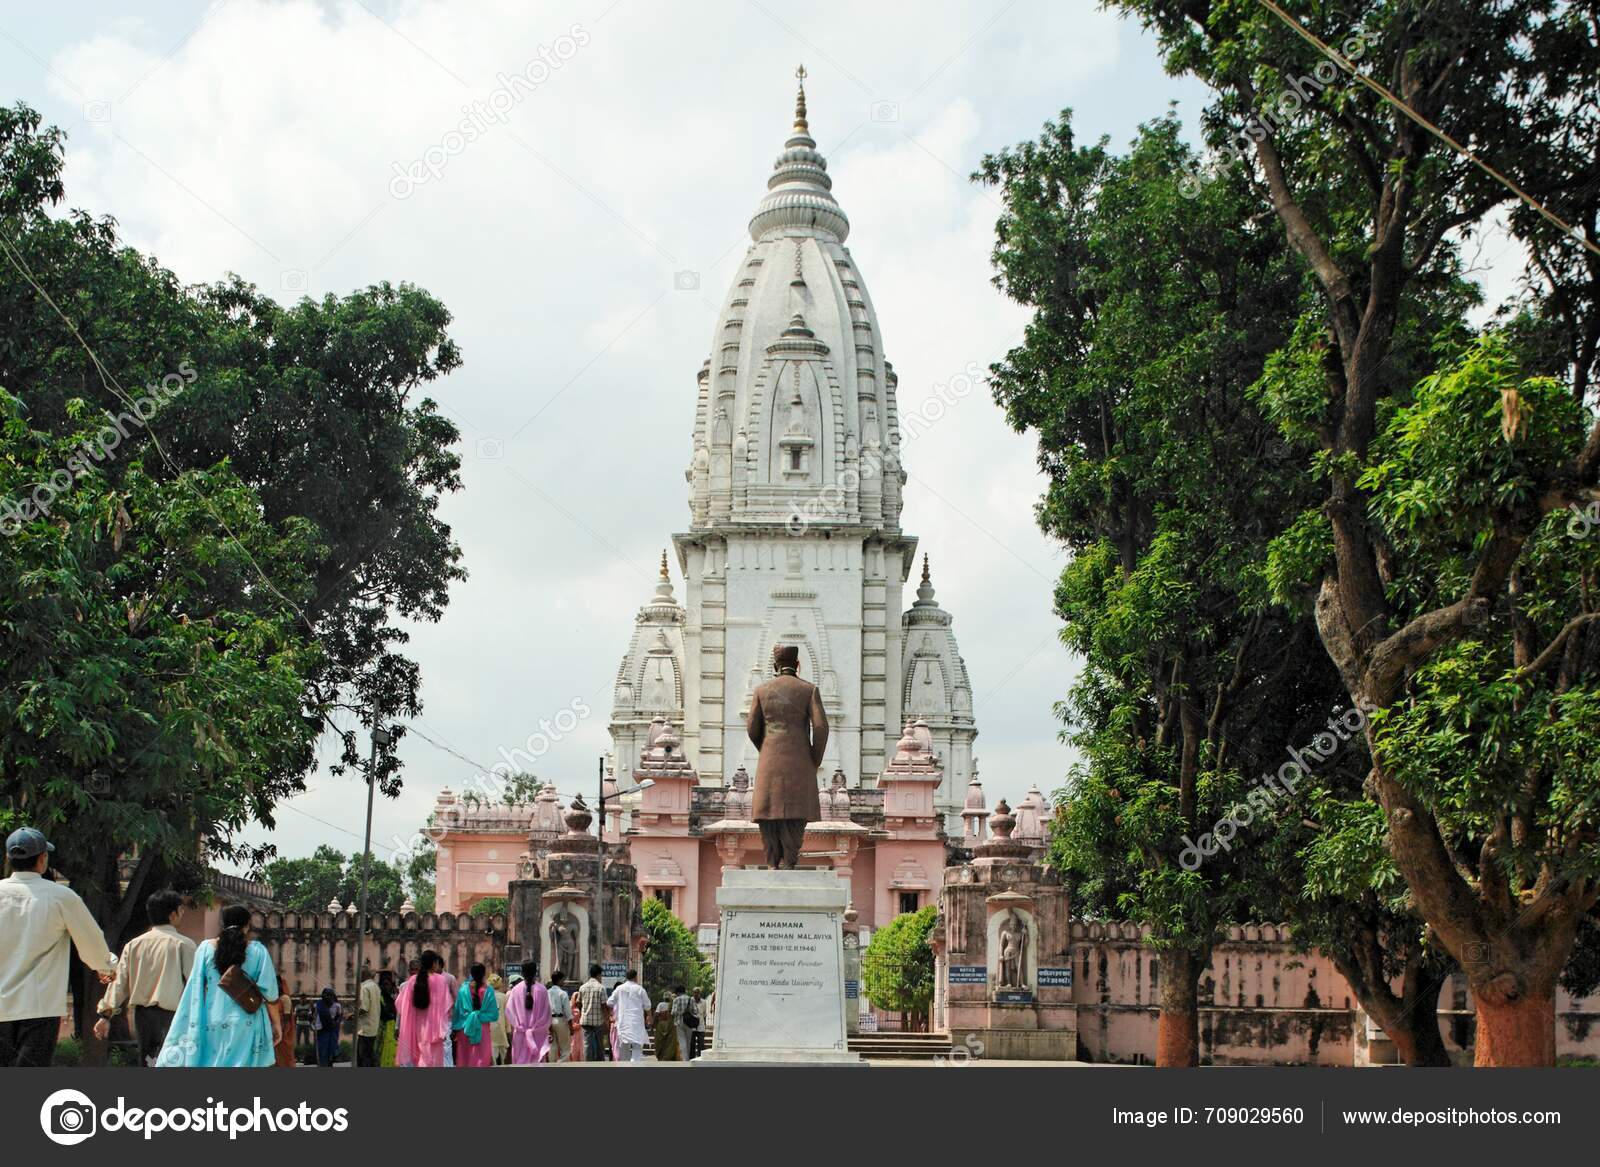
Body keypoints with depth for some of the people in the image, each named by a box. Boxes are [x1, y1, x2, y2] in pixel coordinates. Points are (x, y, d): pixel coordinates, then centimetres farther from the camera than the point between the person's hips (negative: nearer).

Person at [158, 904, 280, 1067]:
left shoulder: (206, 948, 3)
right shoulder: (258, 951, -1)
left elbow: (195, 990, 3)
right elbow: (269, 993, 0)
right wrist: (275, 1024, 10)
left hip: (212, 1023, 2)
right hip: (246, 1026, -2)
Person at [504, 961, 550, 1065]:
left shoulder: (516, 990, -3)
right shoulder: (542, 990, -6)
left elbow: (509, 1010, -2)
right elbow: (547, 1012, -3)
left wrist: (518, 1026, 8)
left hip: (520, 1033, 1)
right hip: (538, 1035, -1)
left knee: (520, 1061, 6)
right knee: (536, 1061, 2)